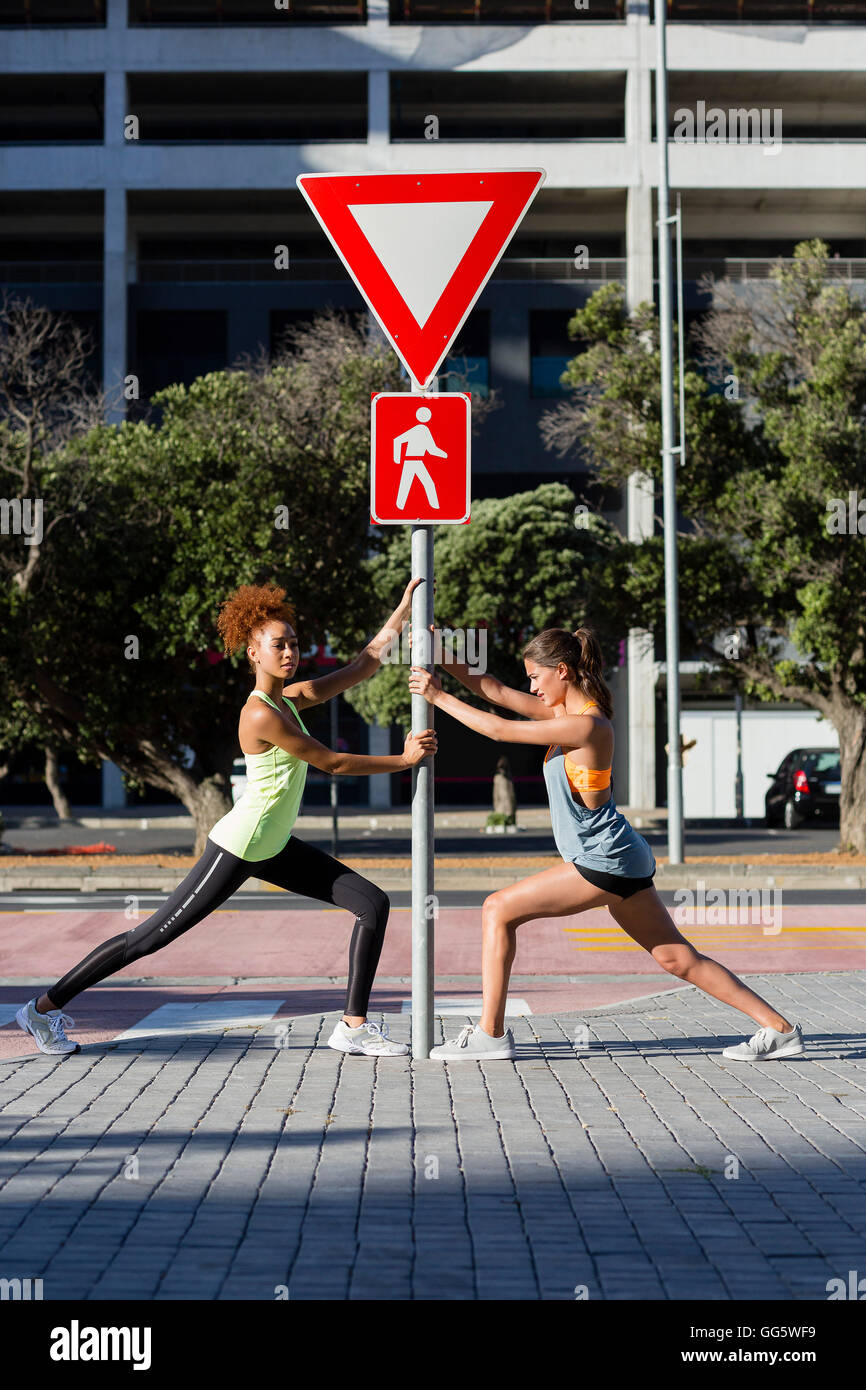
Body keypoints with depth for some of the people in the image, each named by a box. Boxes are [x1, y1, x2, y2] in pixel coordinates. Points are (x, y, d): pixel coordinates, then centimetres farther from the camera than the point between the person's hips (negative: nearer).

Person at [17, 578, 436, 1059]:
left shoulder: (293, 698, 3)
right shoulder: (261, 716, -23)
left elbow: (364, 663, 11)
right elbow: (332, 763, -20)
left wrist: (404, 608, 8)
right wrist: (405, 759, -14)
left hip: (274, 848, 9)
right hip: (236, 850, -9)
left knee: (373, 904, 2)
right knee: (150, 937, -3)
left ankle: (353, 1025, 5)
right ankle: (46, 1005, 10)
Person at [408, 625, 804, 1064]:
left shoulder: (585, 725, -19)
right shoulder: (571, 709, 8)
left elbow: (500, 730, -18)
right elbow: (498, 693, 10)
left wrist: (439, 697, -11)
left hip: (605, 862, -10)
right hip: (616, 859, 10)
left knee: (498, 909, -5)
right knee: (678, 958, 11)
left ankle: (490, 1032, -3)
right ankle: (779, 1030, 12)